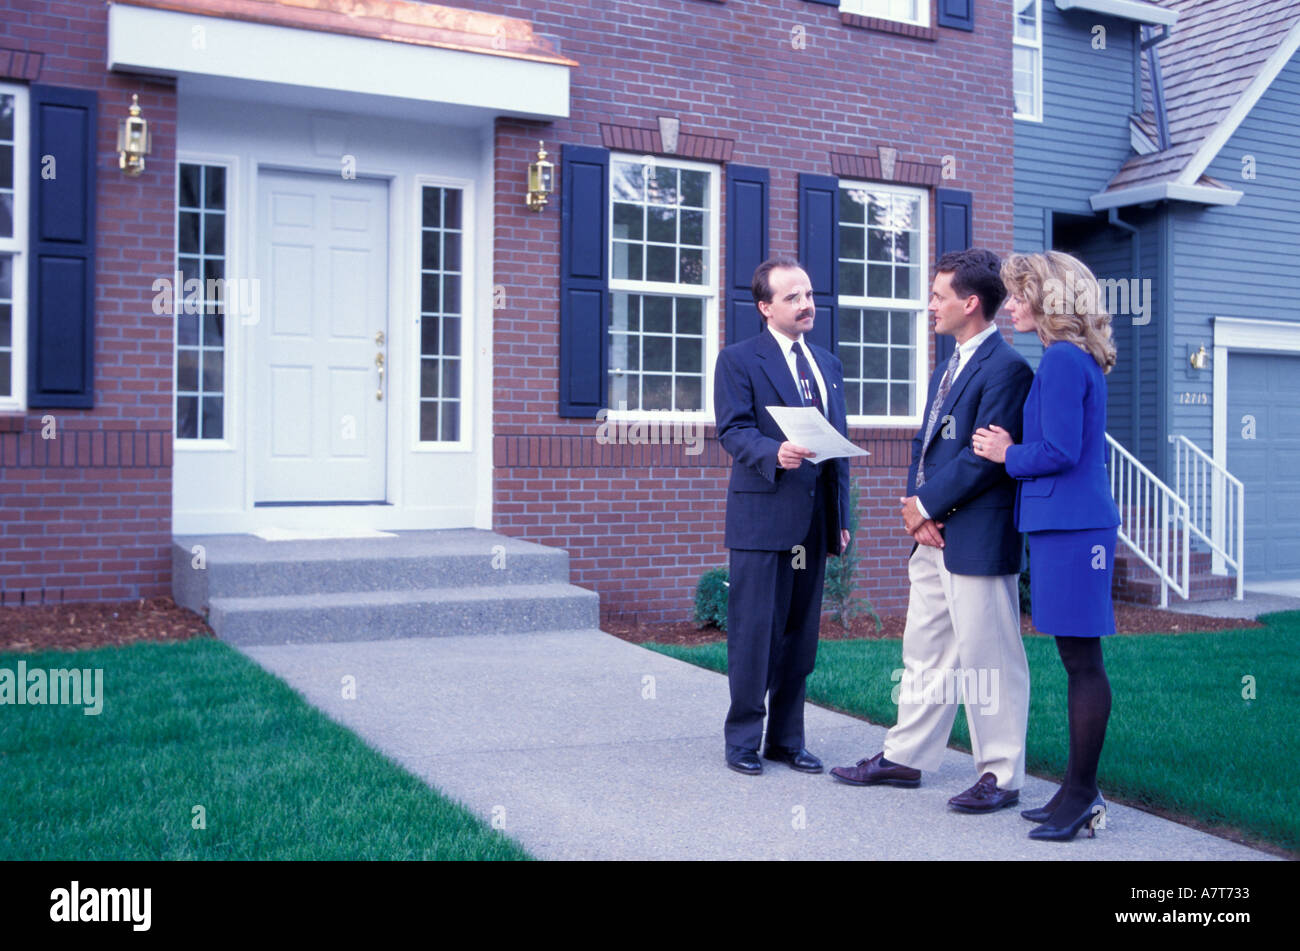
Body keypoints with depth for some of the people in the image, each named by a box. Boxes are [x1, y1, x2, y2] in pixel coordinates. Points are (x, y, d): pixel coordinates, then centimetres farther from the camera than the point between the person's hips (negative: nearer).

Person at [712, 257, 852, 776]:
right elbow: (732, 430, -11)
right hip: (762, 517, -6)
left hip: (814, 521, 6)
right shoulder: (739, 359, 0)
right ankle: (743, 739, 11)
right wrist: (774, 453, -31)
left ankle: (786, 739, 21)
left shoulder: (828, 364, 18)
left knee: (800, 633, 10)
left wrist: (841, 517, 14)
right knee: (754, 632, -3)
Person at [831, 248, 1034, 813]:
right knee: (924, 652, 16)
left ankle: (1000, 776, 13)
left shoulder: (1006, 368, -14)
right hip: (933, 536, 10)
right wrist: (917, 509, 1)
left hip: (976, 539, -10)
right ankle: (905, 757, 28)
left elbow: (983, 457, -20)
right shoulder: (948, 368, 17)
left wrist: (927, 505, -12)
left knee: (988, 658, 1)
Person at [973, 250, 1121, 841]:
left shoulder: (1062, 360, -14)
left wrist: (1008, 455, -3)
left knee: (1082, 662, -3)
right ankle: (1079, 791, 21)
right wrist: (1013, 449, 15)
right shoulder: (1079, 360, 17)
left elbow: (1060, 451, -20)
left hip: (1071, 527, -10)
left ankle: (1082, 795, 5)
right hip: (1067, 522, 10)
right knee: (1078, 661, 13)